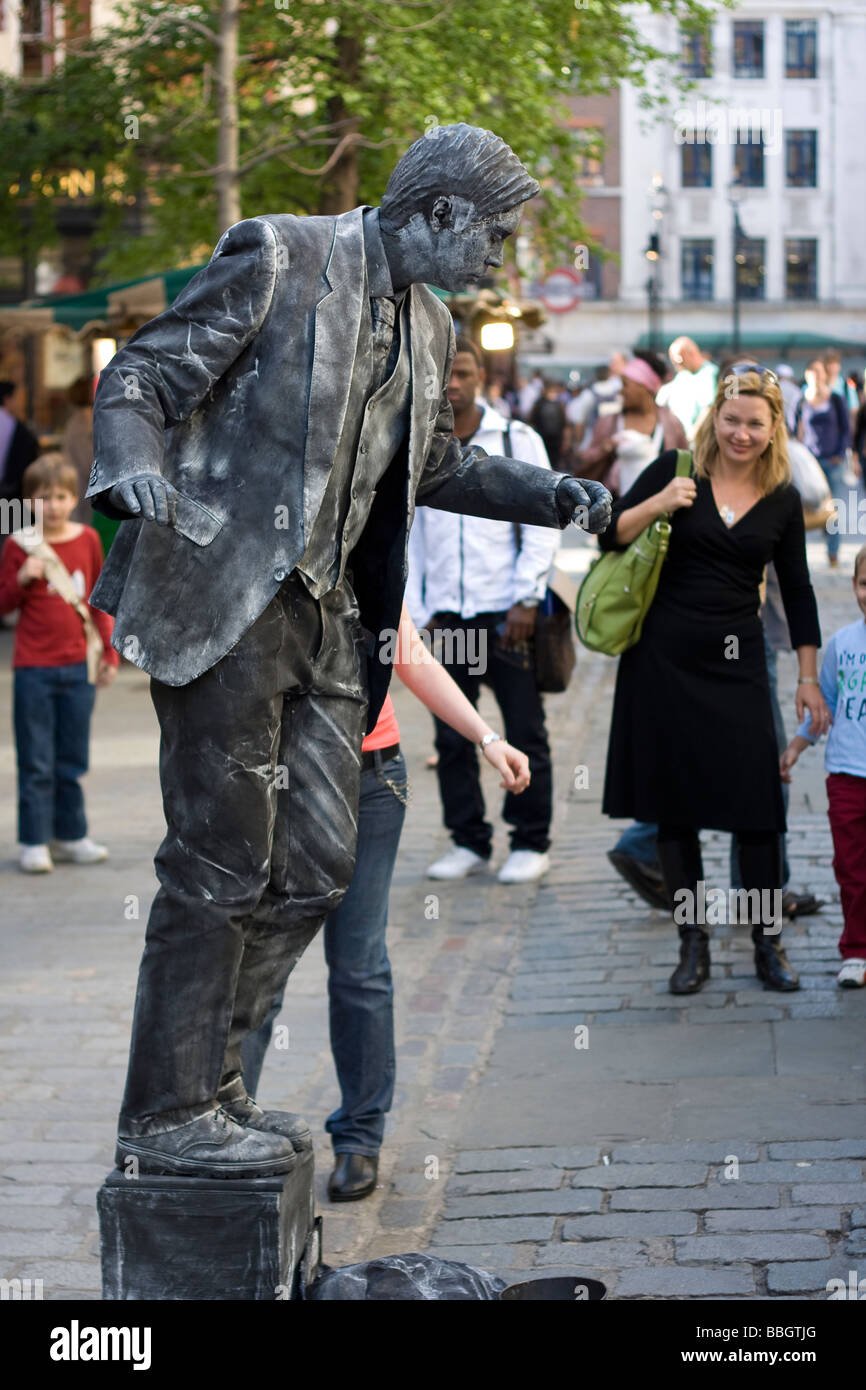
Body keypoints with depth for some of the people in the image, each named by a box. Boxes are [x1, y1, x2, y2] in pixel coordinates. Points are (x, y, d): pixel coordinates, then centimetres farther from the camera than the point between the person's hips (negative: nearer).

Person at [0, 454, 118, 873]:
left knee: (72, 760, 11)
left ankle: (70, 835, 21)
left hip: (77, 666, 3)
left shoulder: (87, 540, 4)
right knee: (36, 762, 0)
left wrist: (109, 653, 11)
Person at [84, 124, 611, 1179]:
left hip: (325, 617, 8)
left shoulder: (428, 326, 16)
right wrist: (132, 467, -30)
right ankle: (167, 1114, 6)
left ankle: (203, 1076, 20)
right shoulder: (278, 260, -8)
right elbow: (137, 379, -10)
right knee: (221, 863, -5)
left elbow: (430, 467, 31)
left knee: (316, 865, 6)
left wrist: (553, 497, 22)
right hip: (225, 601, -8)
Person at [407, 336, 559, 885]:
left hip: (507, 613, -2)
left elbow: (542, 525, -1)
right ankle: (469, 842, 17)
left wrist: (526, 600, -9)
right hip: (445, 617, 2)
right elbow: (408, 536, 11)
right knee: (452, 737, 5)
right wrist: (416, 612, 3)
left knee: (525, 733, 1)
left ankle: (532, 843, 13)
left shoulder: (518, 440, 3)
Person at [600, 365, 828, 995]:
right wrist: (658, 505, -20)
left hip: (736, 661, 1)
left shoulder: (782, 500, 5)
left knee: (754, 800, -4)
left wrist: (809, 676, 9)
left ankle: (769, 944, 8)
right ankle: (694, 945, 14)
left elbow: (797, 590, 11)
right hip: (664, 657, -1)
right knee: (675, 801, 4)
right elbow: (610, 536, -3)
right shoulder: (676, 471, -1)